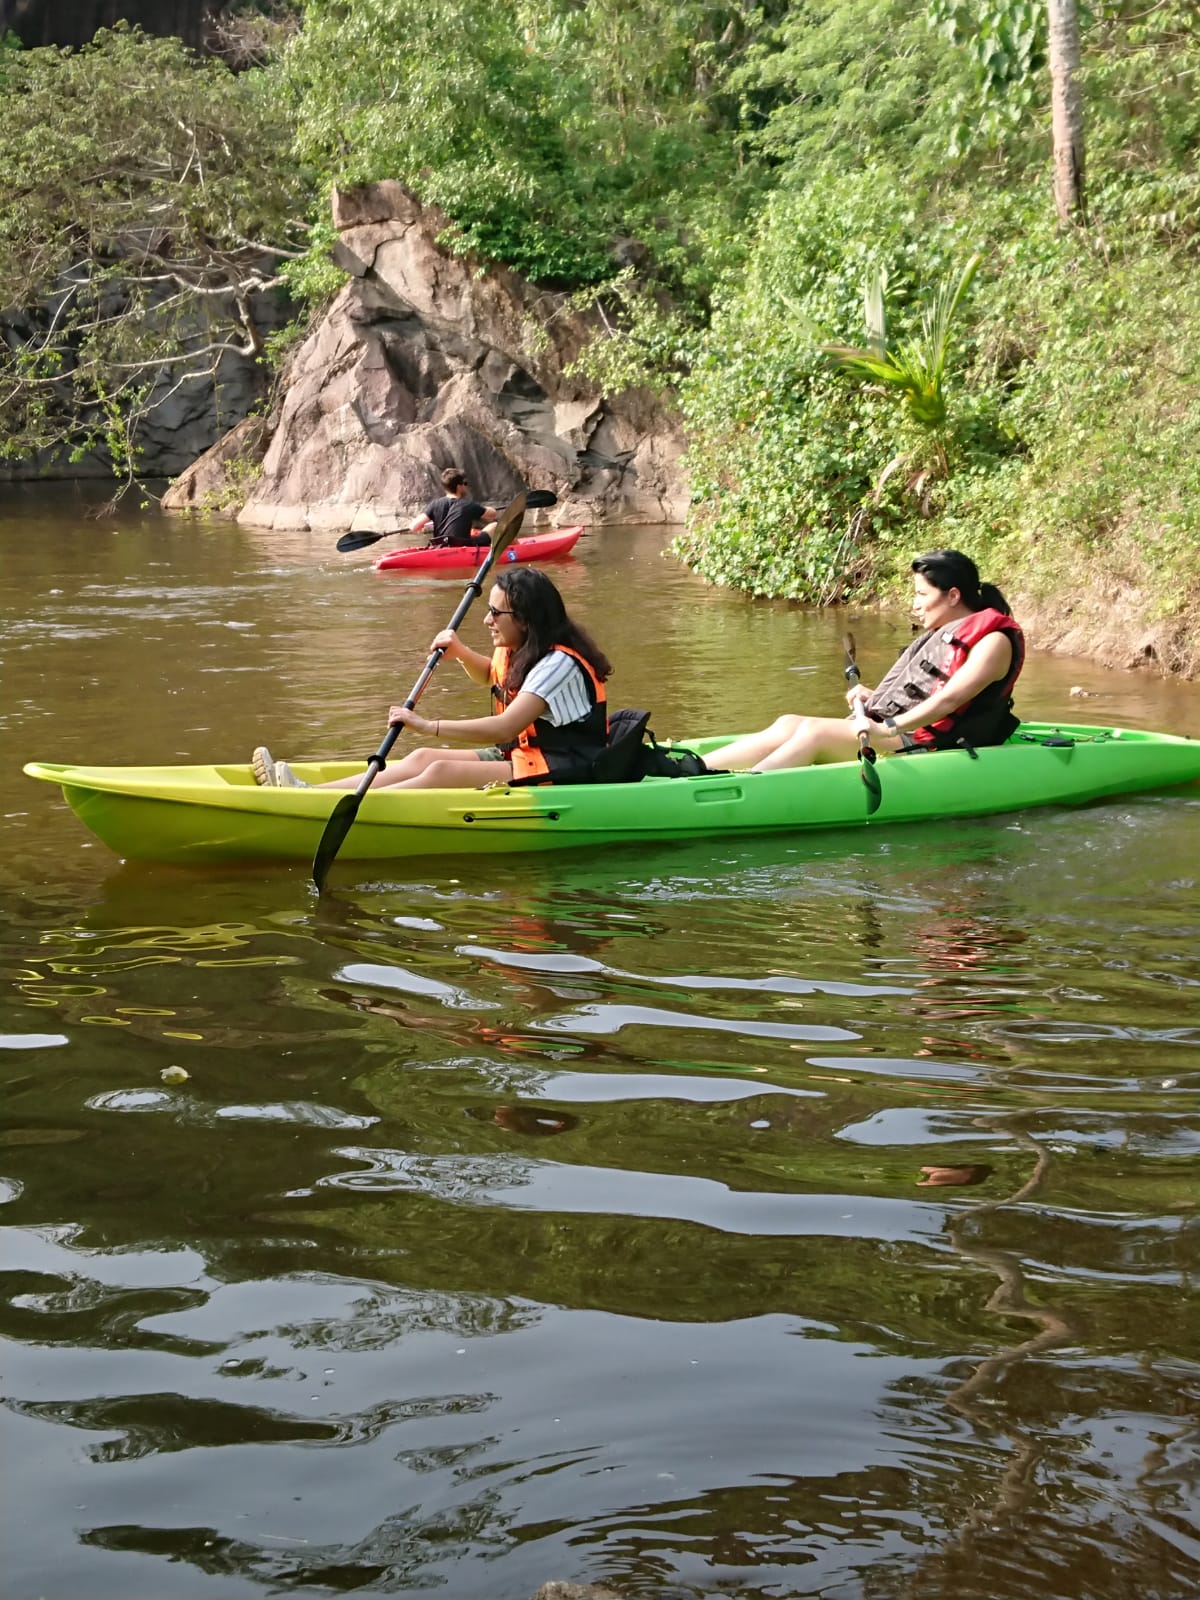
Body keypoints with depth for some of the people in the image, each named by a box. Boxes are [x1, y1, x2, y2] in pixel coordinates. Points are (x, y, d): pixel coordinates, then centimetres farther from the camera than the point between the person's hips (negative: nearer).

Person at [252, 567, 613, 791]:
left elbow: (506, 727, -31)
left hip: (562, 775, -9)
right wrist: (460, 652, 12)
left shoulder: (560, 663, -20)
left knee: (442, 772, -24)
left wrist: (429, 725, -31)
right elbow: (490, 676, 35)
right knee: (423, 759, -5)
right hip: (520, 757, 9)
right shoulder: (519, 651, 11)